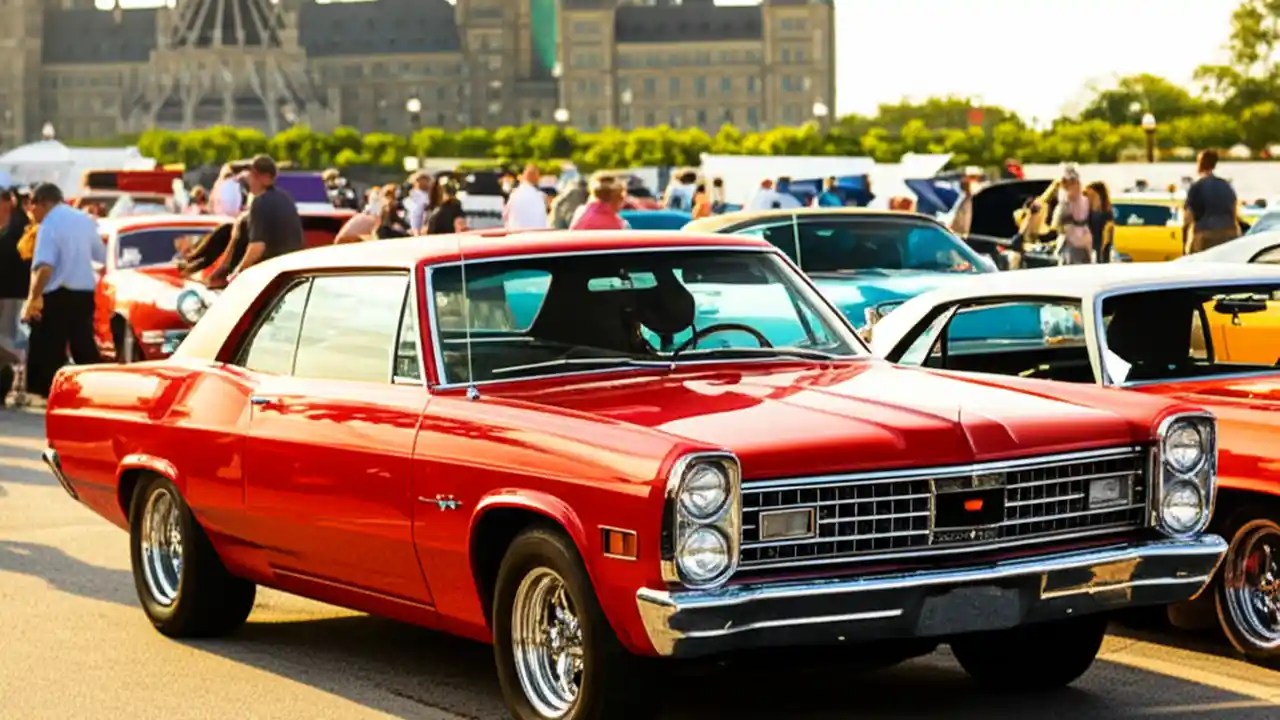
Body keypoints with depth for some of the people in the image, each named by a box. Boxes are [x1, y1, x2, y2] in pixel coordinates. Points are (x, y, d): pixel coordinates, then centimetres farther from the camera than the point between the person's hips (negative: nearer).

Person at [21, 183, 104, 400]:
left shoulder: (50, 224, -12)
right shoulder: (85, 220, 10)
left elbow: (44, 267, -24)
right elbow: (102, 256, 22)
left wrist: (33, 298, -21)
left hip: (58, 296, -7)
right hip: (85, 293, 7)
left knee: (48, 350, 0)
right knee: (85, 347, 12)